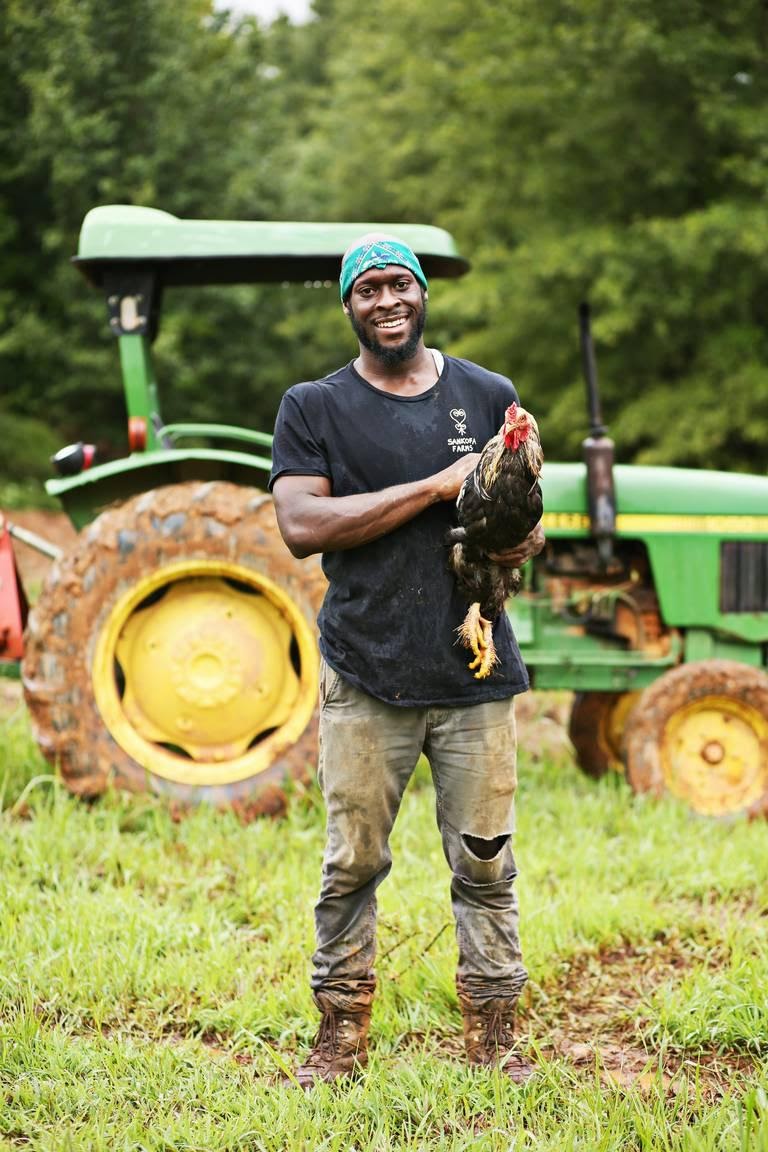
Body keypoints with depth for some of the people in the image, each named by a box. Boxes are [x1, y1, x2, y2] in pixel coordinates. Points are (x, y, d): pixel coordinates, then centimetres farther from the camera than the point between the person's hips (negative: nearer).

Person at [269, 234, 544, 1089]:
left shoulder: (488, 397, 11)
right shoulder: (313, 409, 4)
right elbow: (301, 526, -11)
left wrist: (520, 544, -8)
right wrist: (435, 485, -14)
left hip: (475, 672, 2)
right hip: (366, 677, -1)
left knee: (486, 864, 3)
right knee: (351, 865, 2)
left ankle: (493, 1035, 13)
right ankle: (340, 1033, 14)